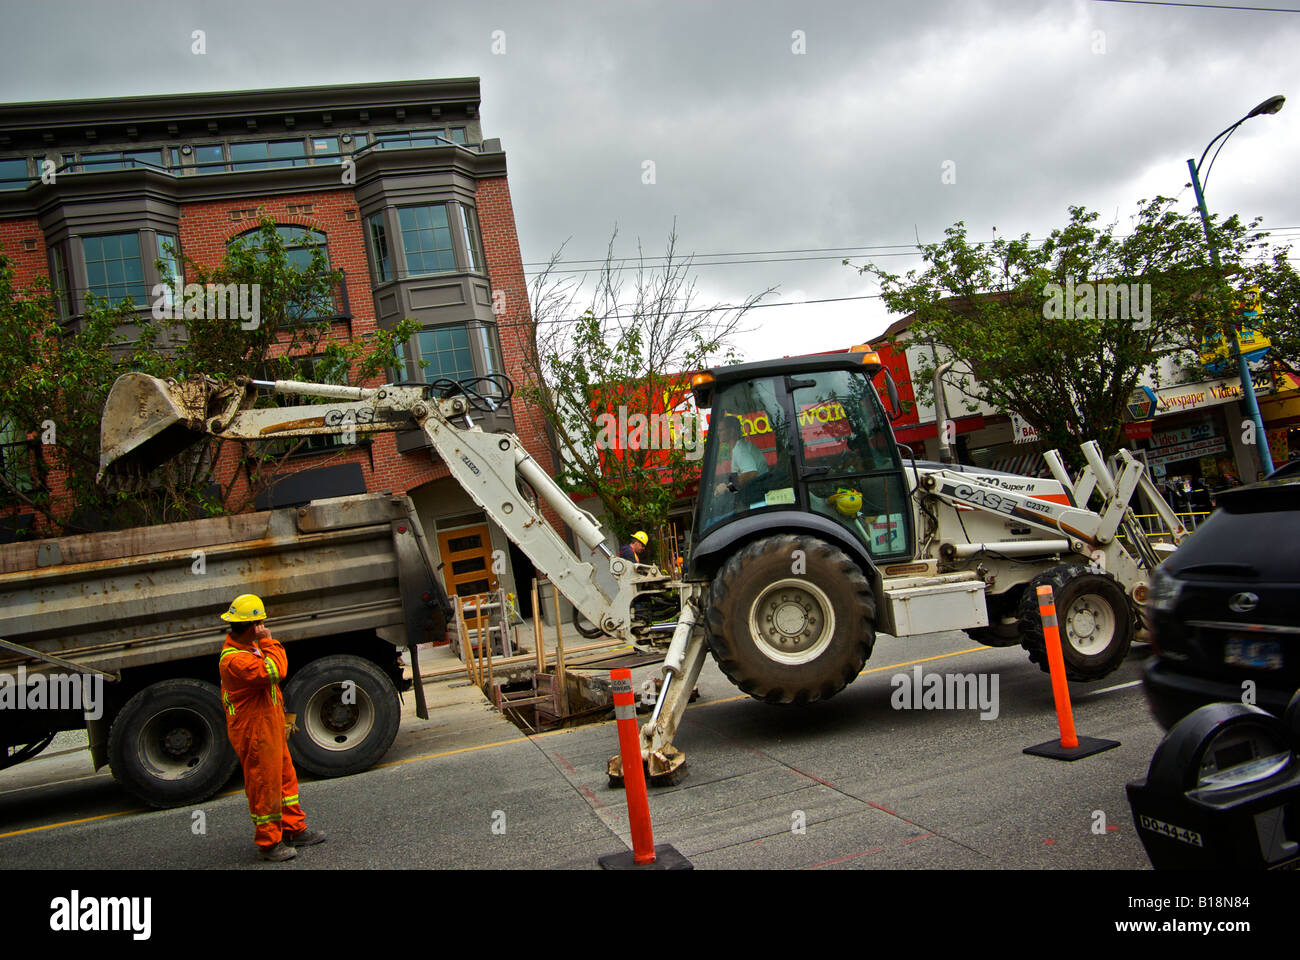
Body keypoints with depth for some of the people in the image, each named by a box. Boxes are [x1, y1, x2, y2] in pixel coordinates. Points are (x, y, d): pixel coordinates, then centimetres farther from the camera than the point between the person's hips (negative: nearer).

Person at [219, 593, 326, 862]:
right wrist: (268, 641, -25)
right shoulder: (235, 660, -25)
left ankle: (294, 829, 30)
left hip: (270, 729, 10)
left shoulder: (250, 647, 10)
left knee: (285, 777, 18)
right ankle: (268, 843, 15)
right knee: (263, 786, 2)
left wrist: (282, 722, 25)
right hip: (254, 734, -10)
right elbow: (276, 670, -38)